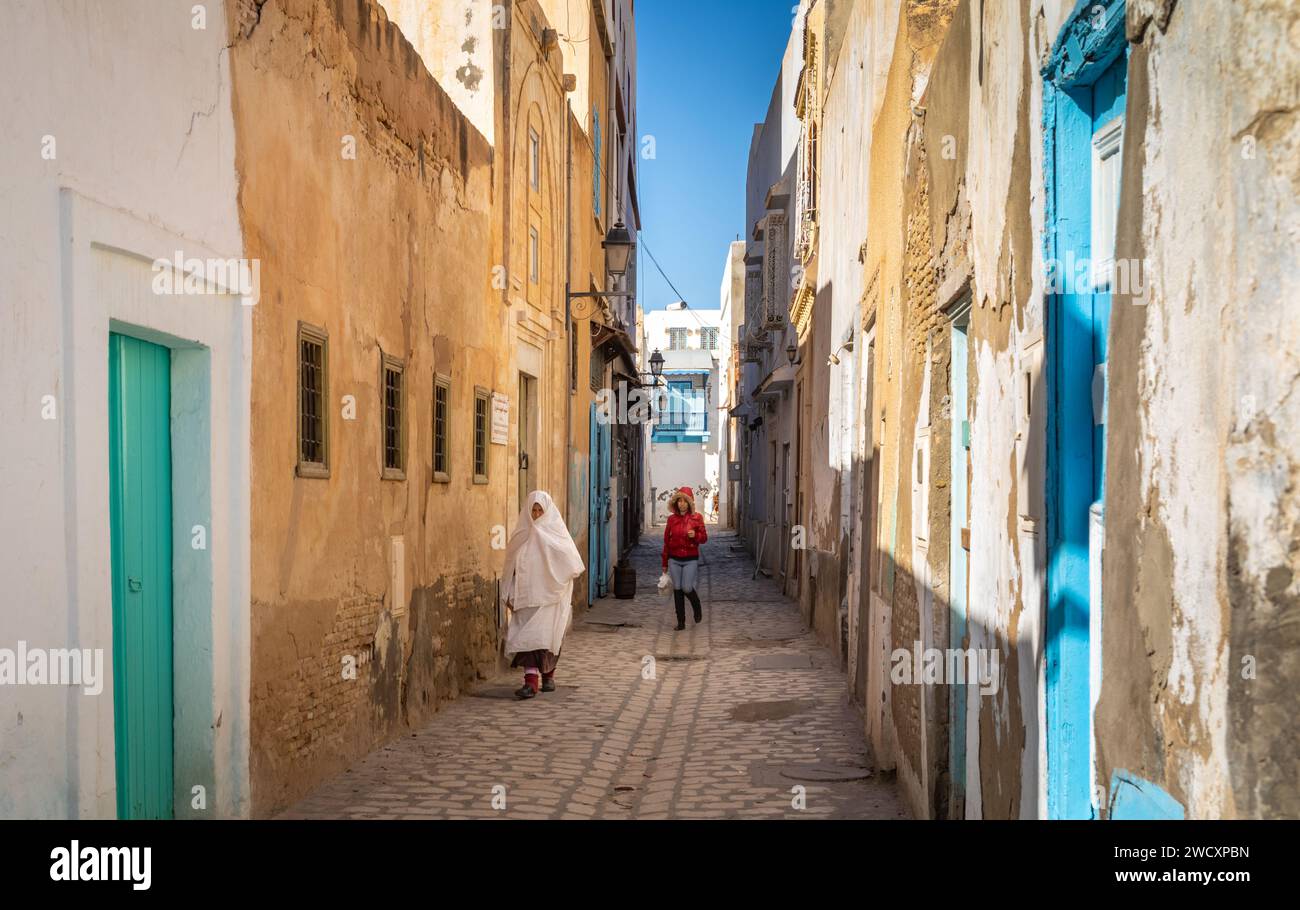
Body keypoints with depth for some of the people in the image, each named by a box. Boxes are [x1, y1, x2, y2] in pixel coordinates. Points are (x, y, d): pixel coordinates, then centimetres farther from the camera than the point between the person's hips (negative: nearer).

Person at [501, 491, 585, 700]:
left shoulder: (556, 531, -1)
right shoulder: (522, 533, 7)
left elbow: (572, 563, -5)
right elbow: (511, 564, 11)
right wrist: (509, 594, 7)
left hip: (550, 594, -2)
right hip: (526, 594, 2)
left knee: (546, 635, -3)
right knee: (527, 635, -7)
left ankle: (548, 675, 19)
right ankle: (531, 681, -7)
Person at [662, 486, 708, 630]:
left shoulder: (697, 518, -4)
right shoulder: (672, 518, 2)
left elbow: (704, 537, 2)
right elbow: (666, 541, 8)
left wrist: (695, 535, -22)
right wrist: (665, 563, 11)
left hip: (691, 560, -2)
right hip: (674, 560, 3)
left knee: (687, 588, -7)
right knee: (677, 590, 3)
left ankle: (697, 608, 25)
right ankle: (681, 622, 12)